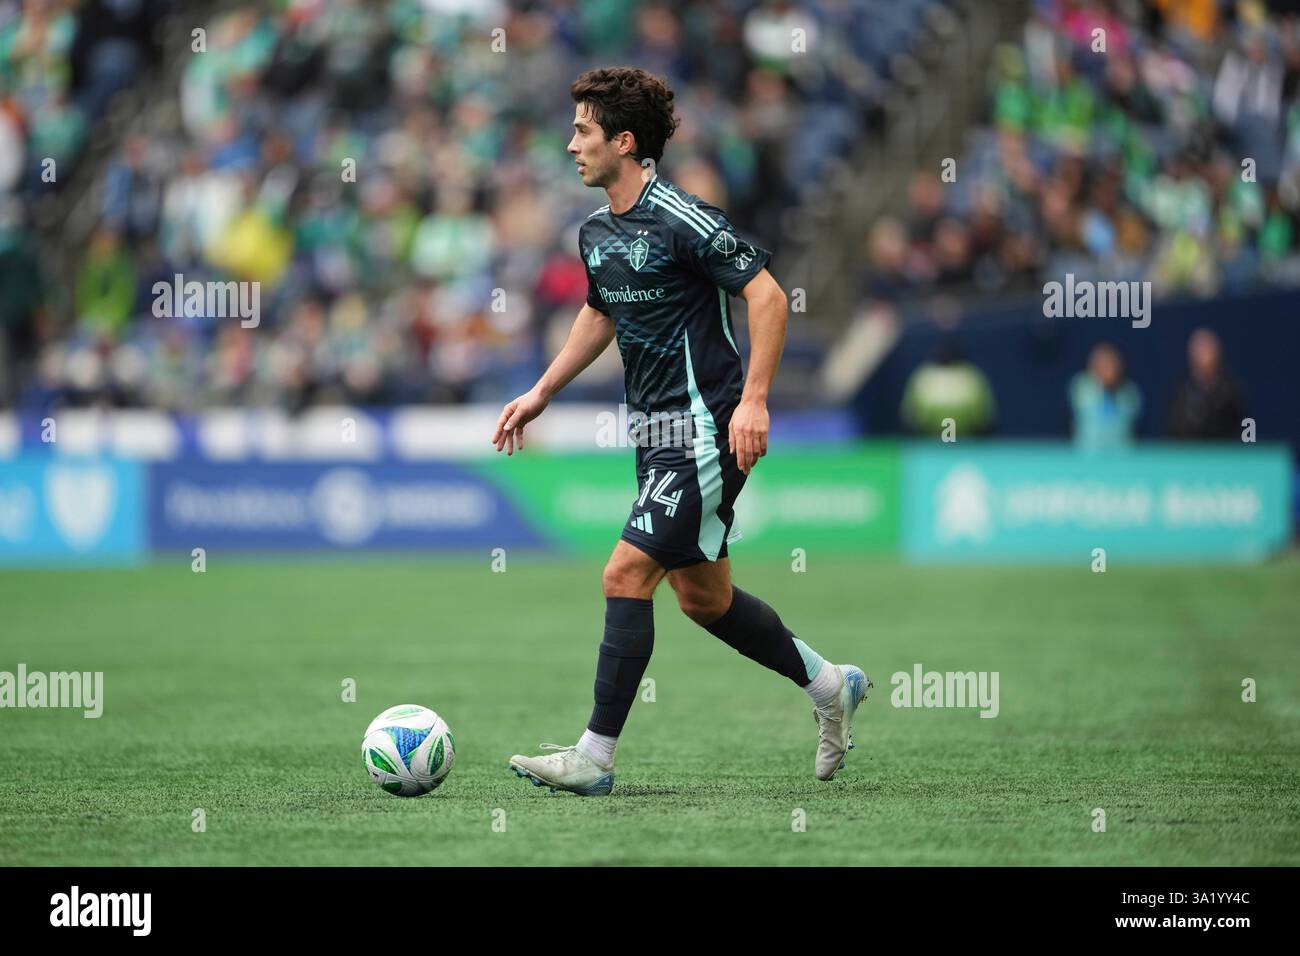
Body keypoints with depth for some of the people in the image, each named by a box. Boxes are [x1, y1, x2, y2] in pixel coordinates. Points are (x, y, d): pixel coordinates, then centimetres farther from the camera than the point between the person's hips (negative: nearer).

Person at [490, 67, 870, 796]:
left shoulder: (684, 220, -17)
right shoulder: (597, 232, 10)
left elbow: (767, 296, -17)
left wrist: (753, 400, -23)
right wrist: (542, 393, 25)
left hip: (705, 430, -9)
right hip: (659, 433, 9)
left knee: (626, 576, -12)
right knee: (702, 596, 15)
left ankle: (595, 757, -7)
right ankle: (831, 686, 32)